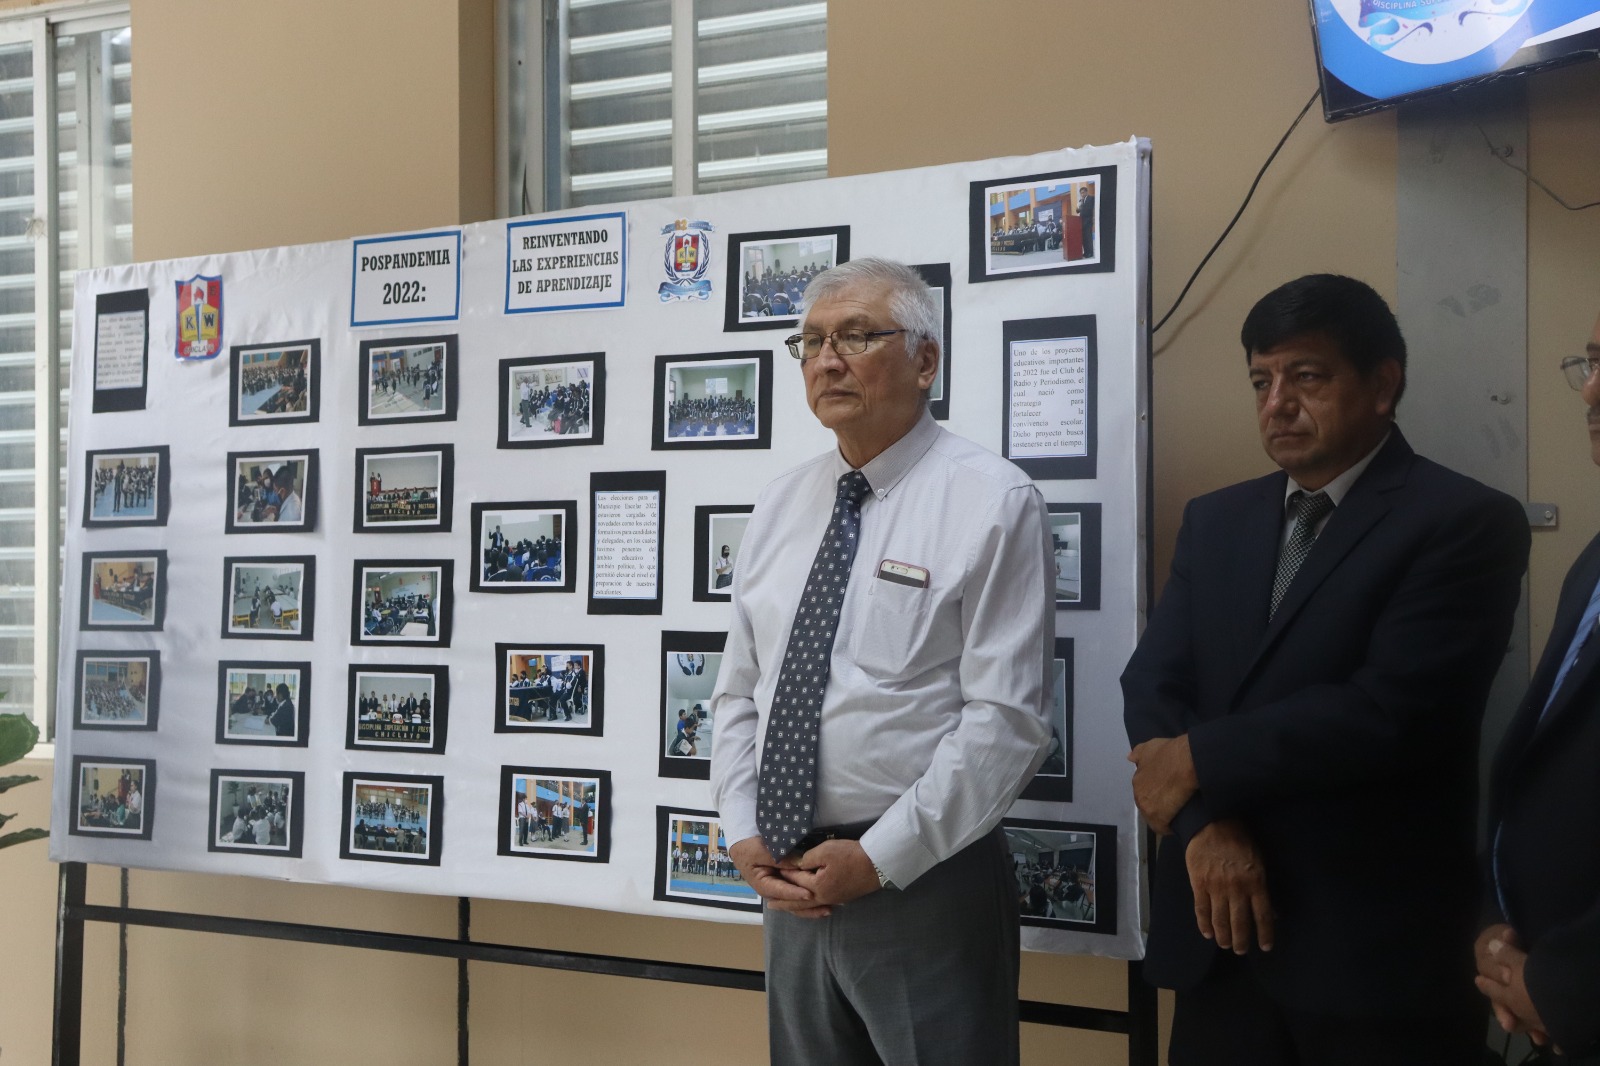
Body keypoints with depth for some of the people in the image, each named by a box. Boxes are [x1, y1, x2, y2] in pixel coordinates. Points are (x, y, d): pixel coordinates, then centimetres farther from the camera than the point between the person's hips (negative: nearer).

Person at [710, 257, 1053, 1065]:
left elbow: (1005, 718, -15)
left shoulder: (992, 502, -10)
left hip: (926, 882, -5)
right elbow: (738, 690, 11)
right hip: (791, 881, 6)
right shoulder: (779, 507, 8)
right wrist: (743, 834, -1)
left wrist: (879, 858, -15)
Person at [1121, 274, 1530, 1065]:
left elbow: (1391, 711, -19)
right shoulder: (1215, 521, 10)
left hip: (1374, 946, -4)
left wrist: (1201, 763, -12)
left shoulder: (1466, 522, -8)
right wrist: (1205, 821, -15)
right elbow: (1153, 684, 2)